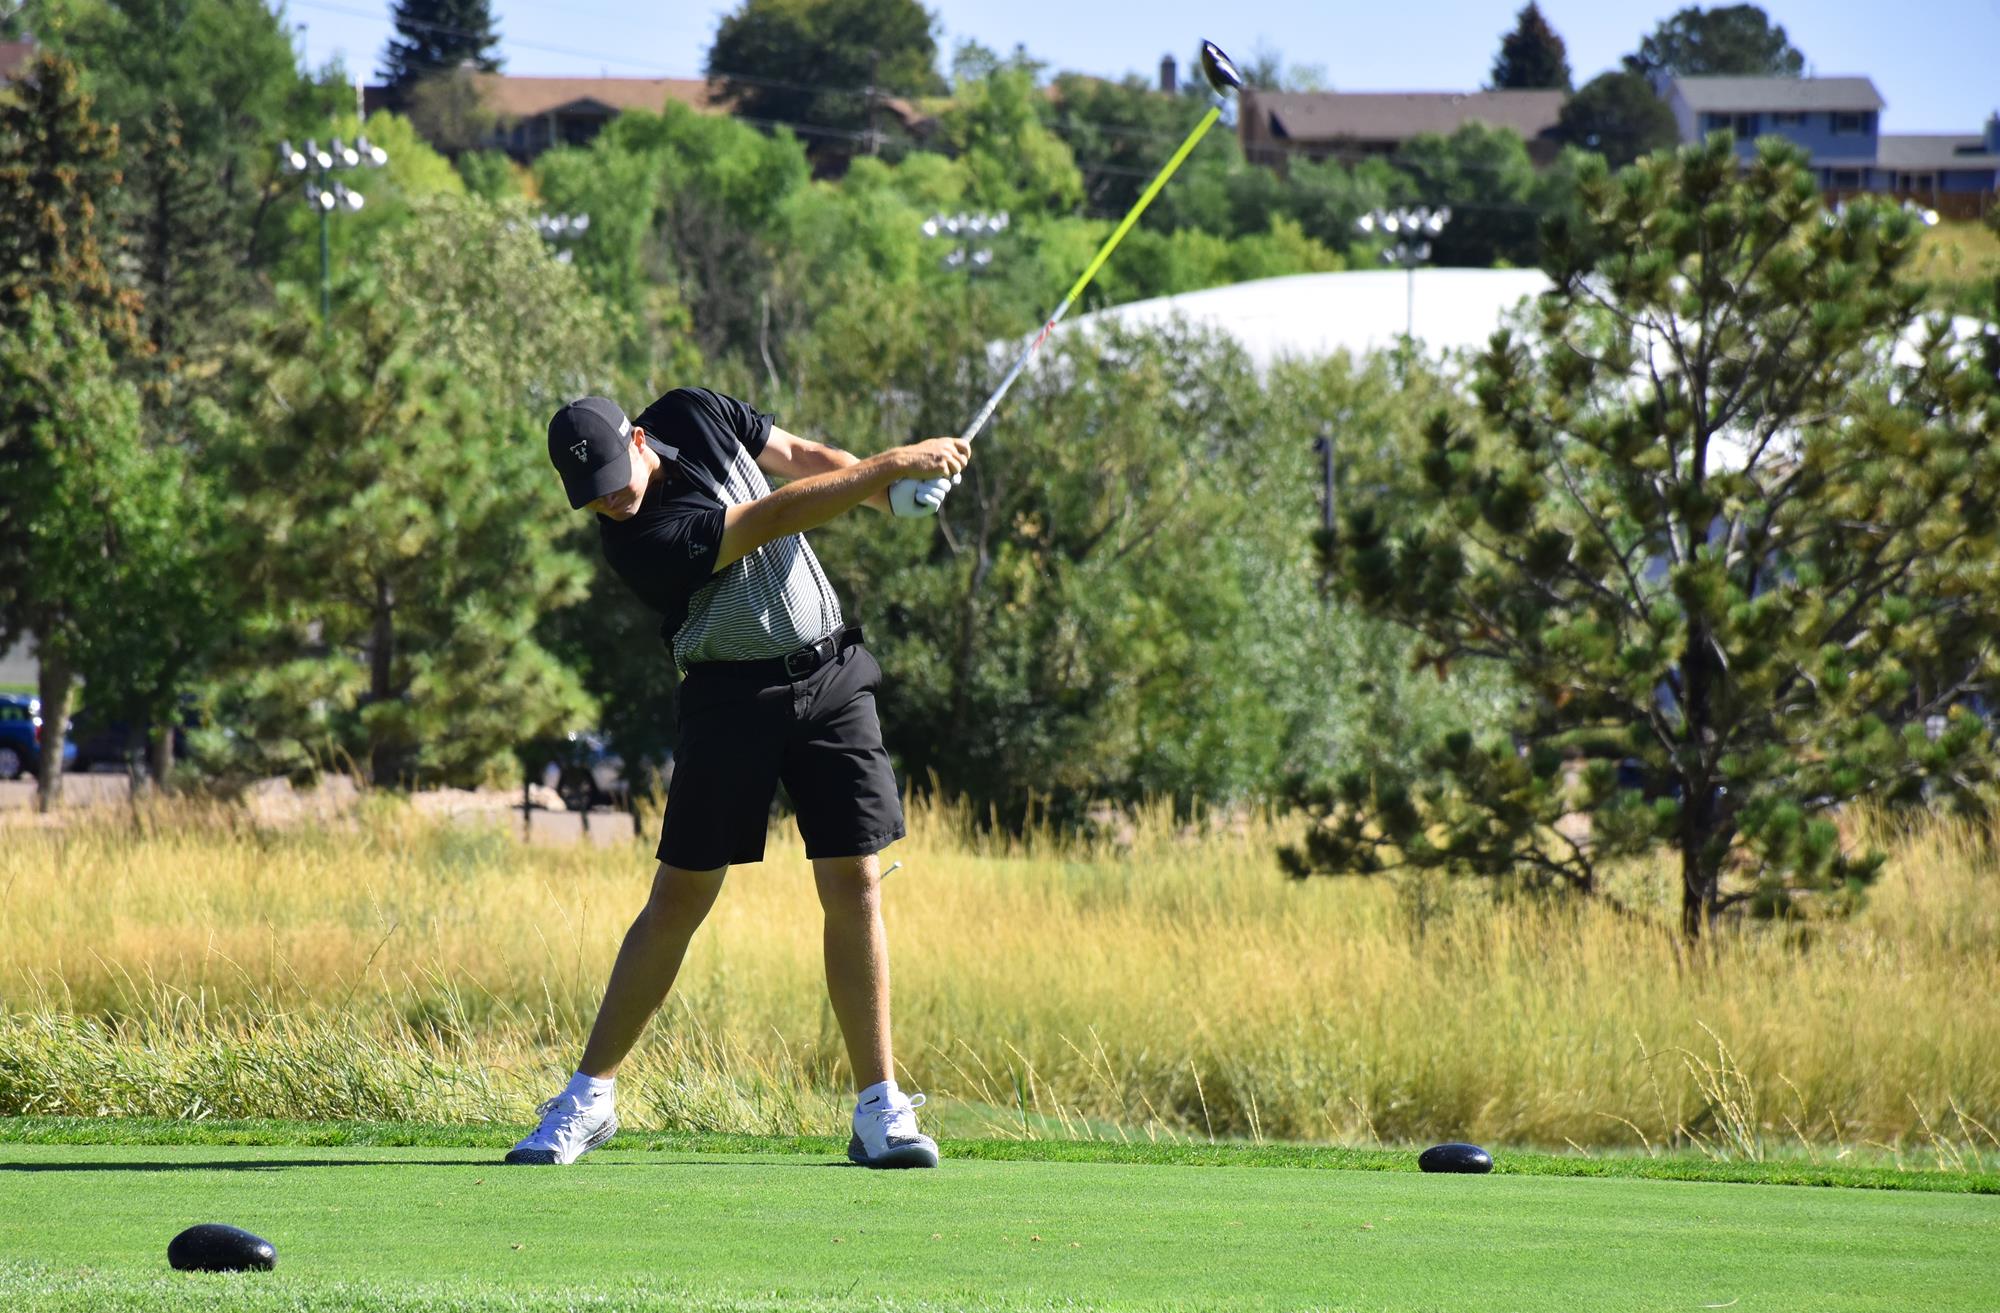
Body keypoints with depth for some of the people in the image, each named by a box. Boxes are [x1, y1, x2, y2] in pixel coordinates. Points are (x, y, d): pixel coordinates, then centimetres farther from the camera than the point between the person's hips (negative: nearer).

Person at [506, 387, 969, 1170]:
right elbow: (777, 518, -23)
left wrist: (890, 490, -5)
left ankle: (879, 1108, -2)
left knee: (854, 883, -3)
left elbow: (799, 457, 12)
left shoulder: (695, 415, -3)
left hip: (830, 673, 4)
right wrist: (895, 465, -21)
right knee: (678, 899, -3)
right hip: (732, 691, -4)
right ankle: (589, 1096, 9)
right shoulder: (639, 543, -22)